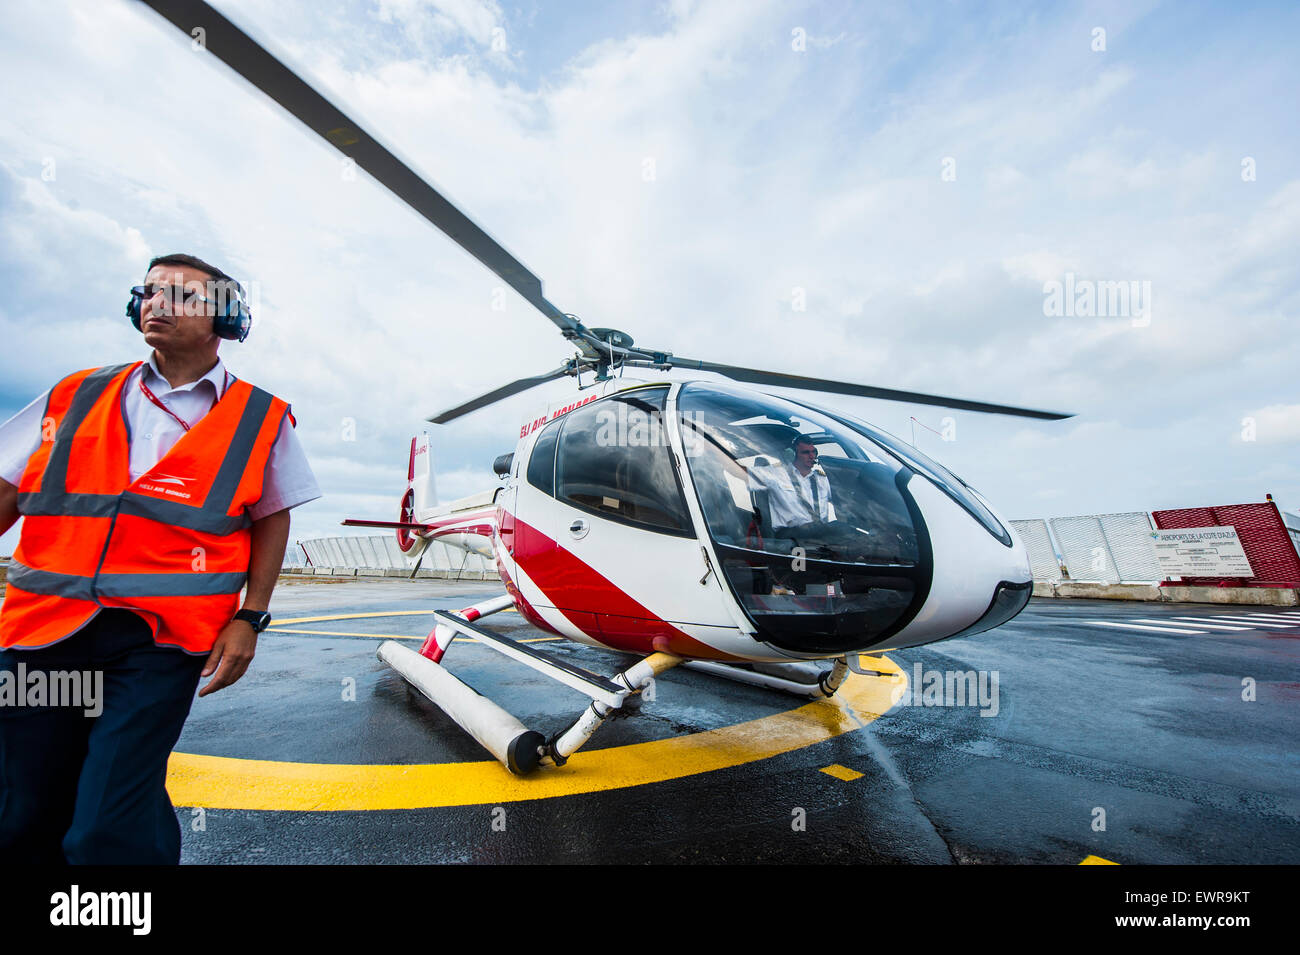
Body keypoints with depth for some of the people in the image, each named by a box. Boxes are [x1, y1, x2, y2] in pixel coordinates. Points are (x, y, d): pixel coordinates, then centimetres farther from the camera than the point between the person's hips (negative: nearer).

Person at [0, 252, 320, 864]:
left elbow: (272, 518, 5)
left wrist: (248, 618, -2)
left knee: (109, 829, -6)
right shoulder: (76, 396, 11)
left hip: (164, 637, -3)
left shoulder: (261, 419, 3)